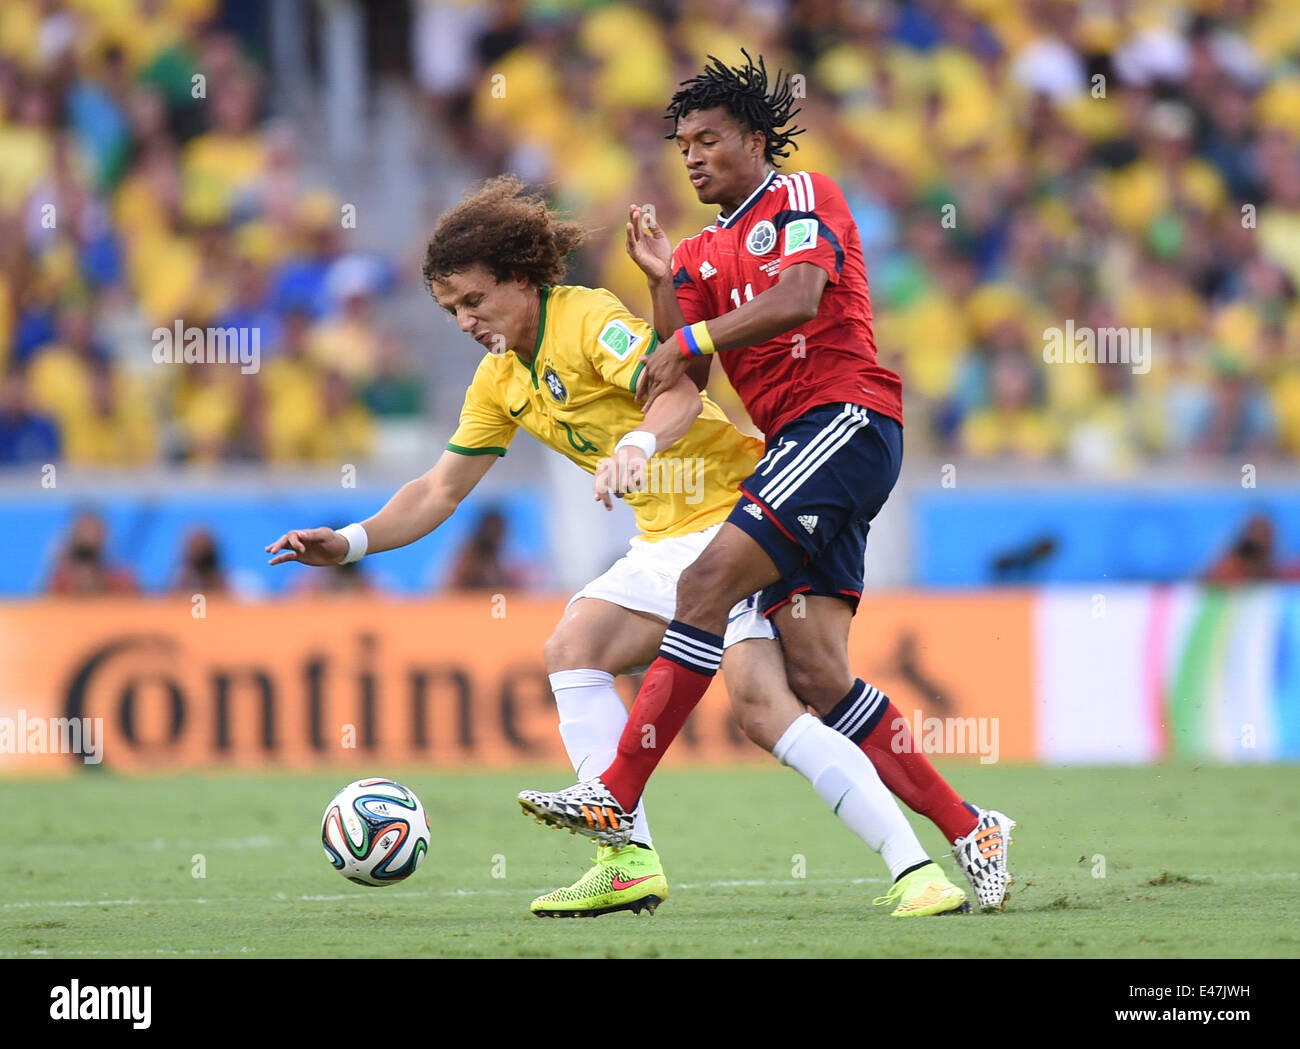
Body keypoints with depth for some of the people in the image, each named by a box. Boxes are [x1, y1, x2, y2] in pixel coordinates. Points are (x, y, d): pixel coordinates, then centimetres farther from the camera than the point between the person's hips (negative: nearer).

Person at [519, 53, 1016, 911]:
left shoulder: (802, 197, 3)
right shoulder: (701, 256, 23)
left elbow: (797, 300, -16)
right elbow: (676, 387, 13)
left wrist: (689, 341, -14)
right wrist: (664, 284, 2)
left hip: (848, 419, -8)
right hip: (793, 441, 8)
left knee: (710, 579, -21)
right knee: (816, 676, -4)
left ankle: (617, 798, -25)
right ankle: (970, 831, 0)